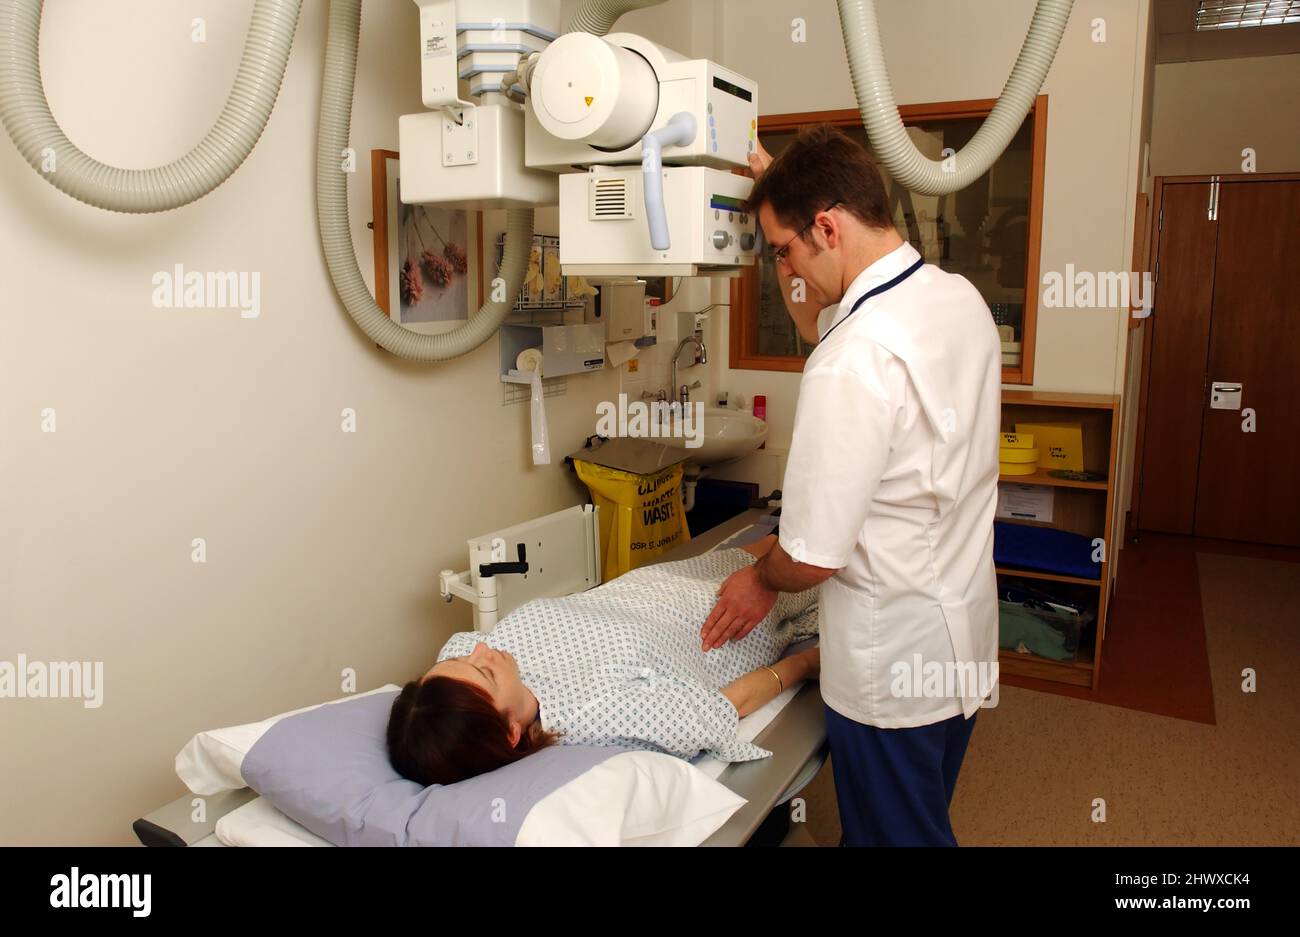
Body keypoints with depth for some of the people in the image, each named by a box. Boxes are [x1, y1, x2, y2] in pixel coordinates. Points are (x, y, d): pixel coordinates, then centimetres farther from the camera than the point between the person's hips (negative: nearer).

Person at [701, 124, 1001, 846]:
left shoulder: (851, 365, -30)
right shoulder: (961, 299, -3)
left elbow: (814, 556, -24)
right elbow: (815, 321, 15)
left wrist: (761, 582, -1)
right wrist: (783, 195, 11)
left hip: (891, 662, -8)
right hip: (964, 632, 8)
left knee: (893, 833, 16)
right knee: (926, 822, 28)